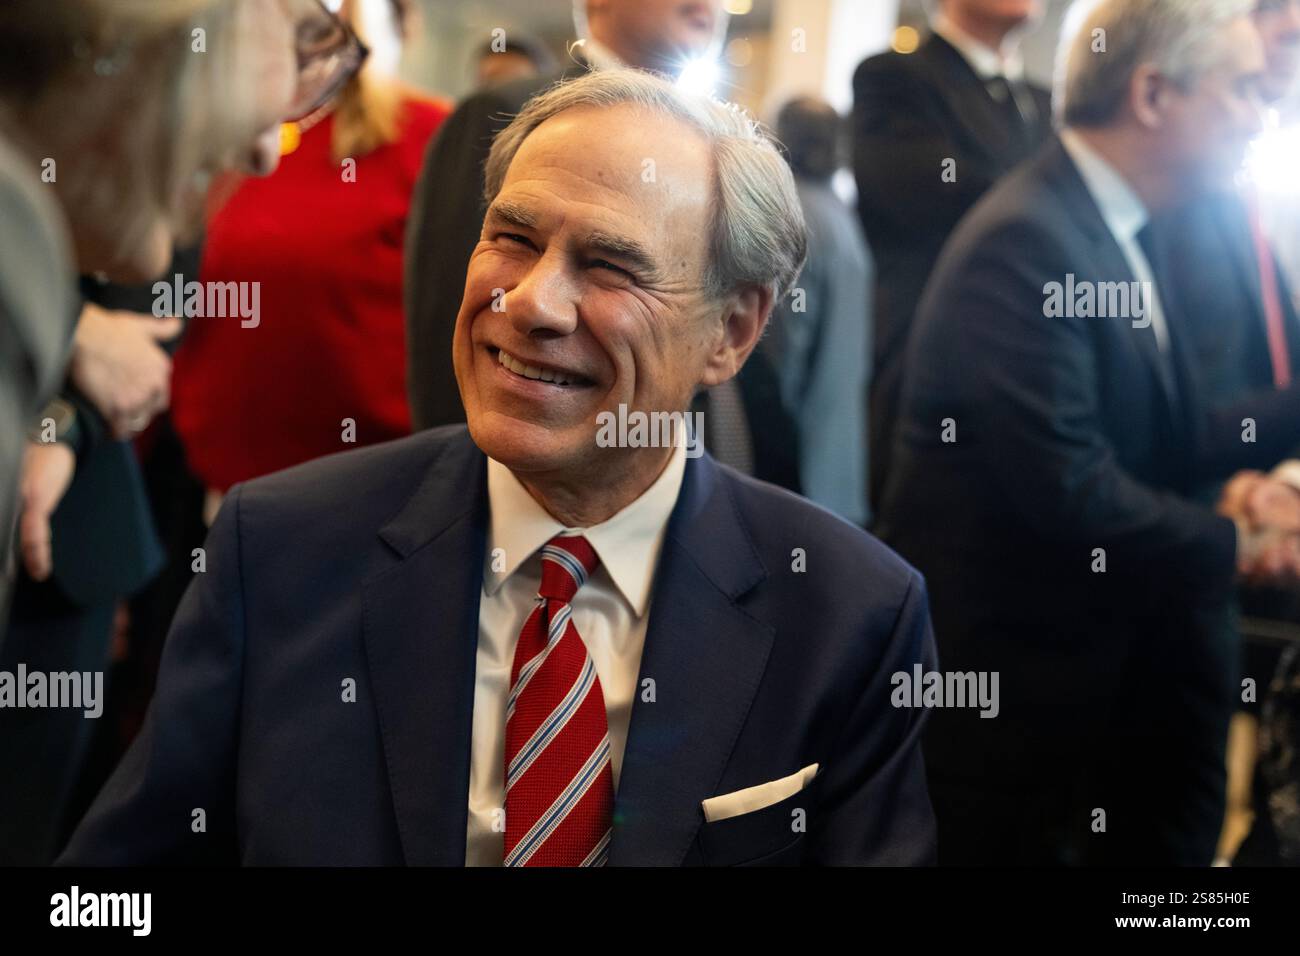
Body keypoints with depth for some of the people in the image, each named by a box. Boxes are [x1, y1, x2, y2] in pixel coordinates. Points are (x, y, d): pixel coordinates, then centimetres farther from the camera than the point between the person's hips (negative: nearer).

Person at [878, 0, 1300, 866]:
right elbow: (1067, 490, -27)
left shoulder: (1123, 234, 10)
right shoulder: (1026, 241, -21)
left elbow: (1173, 446, 7)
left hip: (1093, 657, 9)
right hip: (999, 668, -9)